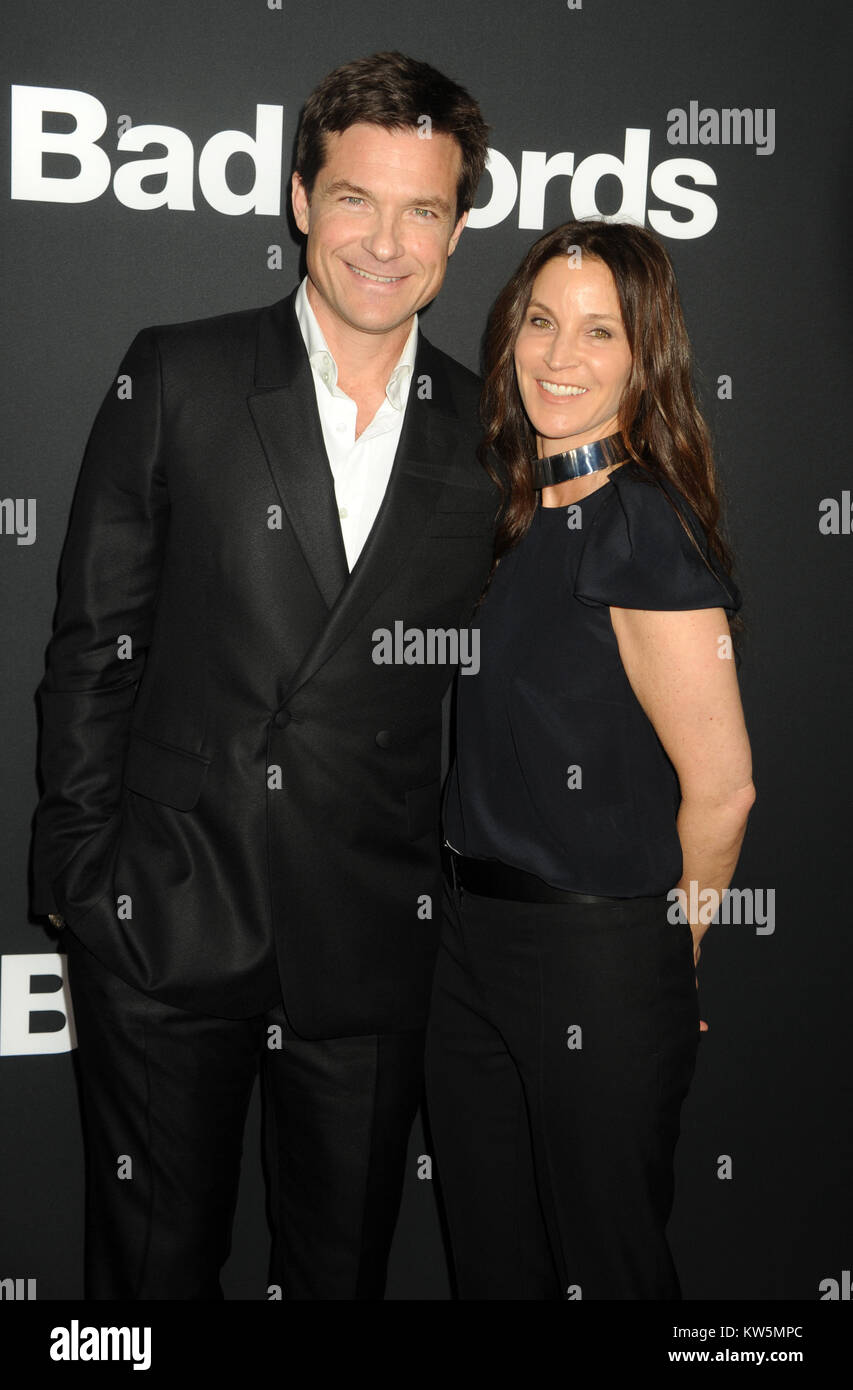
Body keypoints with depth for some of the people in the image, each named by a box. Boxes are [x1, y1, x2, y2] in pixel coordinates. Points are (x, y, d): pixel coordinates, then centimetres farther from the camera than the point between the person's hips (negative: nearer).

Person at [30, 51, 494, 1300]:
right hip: (167, 920, -1)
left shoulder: (490, 434, 4)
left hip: (373, 949, 2)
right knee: (154, 1266, 14)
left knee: (343, 1268, 17)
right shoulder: (177, 378, -2)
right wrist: (80, 867, -3)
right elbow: (92, 639, -1)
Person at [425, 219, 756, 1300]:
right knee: (489, 1257, 20)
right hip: (474, 938, 8)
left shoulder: (646, 532, -17)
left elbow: (721, 786, -16)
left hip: (601, 964, -7)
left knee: (604, 1260, 11)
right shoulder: (520, 509, 8)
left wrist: (667, 946, -2)